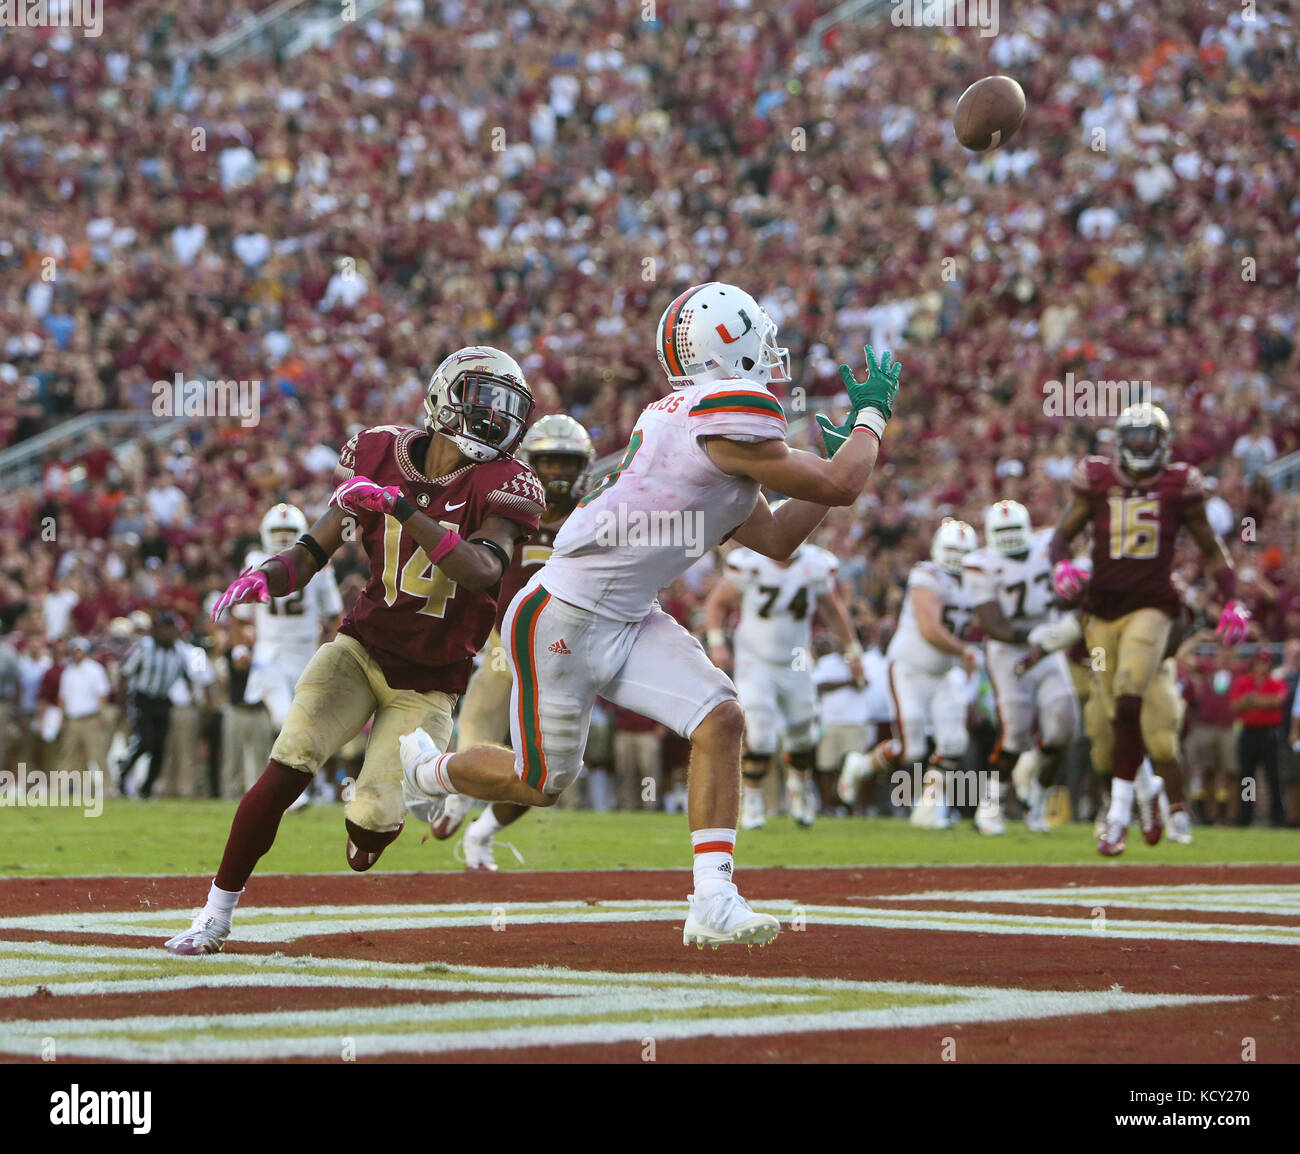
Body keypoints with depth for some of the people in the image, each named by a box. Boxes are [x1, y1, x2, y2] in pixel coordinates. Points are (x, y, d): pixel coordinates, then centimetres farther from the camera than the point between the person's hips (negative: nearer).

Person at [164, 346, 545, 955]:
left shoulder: (500, 486, -13)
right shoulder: (383, 460, -4)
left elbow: (482, 570, -32)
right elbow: (312, 551, 2)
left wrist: (402, 509, -38)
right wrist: (265, 578, -21)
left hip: (427, 686, -1)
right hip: (362, 648, 1)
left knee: (372, 820, -12)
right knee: (287, 770, -19)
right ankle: (217, 912, -7)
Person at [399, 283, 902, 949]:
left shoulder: (687, 418, 9)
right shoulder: (730, 418, -22)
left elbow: (777, 540, 17)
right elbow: (838, 488, -14)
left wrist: (842, 454, 14)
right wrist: (871, 417, 1)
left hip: (629, 621, 9)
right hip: (561, 620, -9)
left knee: (720, 721, -9)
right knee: (541, 783, 5)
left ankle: (713, 902, -11)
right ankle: (428, 769, 36)